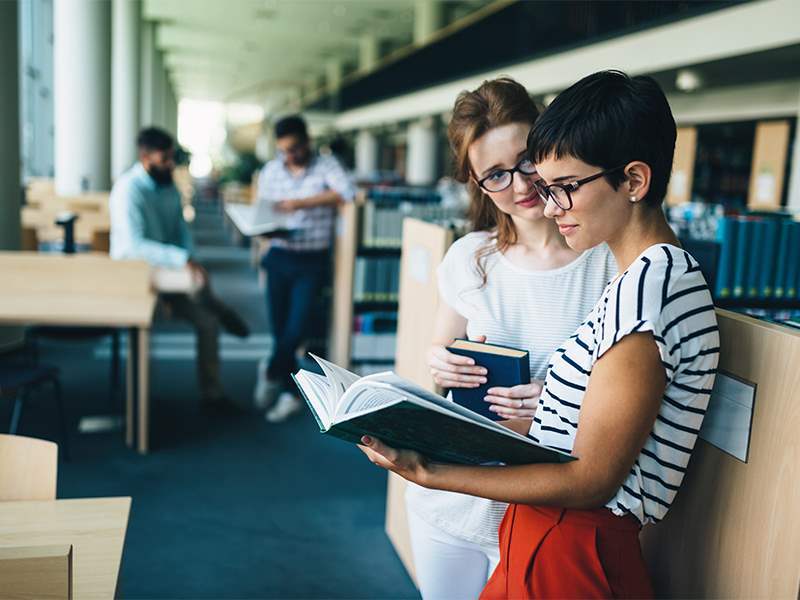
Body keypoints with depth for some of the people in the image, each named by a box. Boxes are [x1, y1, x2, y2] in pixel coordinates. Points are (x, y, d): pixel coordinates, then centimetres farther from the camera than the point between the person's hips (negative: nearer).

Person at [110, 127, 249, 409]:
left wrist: (190, 259, -13)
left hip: (168, 269, 7)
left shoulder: (168, 184, 0)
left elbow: (181, 228, 6)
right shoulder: (128, 189, -24)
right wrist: (183, 260, -43)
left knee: (208, 321, -1)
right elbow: (135, 246, -35)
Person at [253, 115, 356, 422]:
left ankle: (271, 371, 20)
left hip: (312, 261, -3)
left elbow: (346, 192, -23)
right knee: (280, 327, 5)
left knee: (298, 327, -8)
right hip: (279, 257, 3)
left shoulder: (326, 166, -4)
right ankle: (290, 393, 21)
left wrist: (301, 203, -24)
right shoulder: (270, 171, 5)